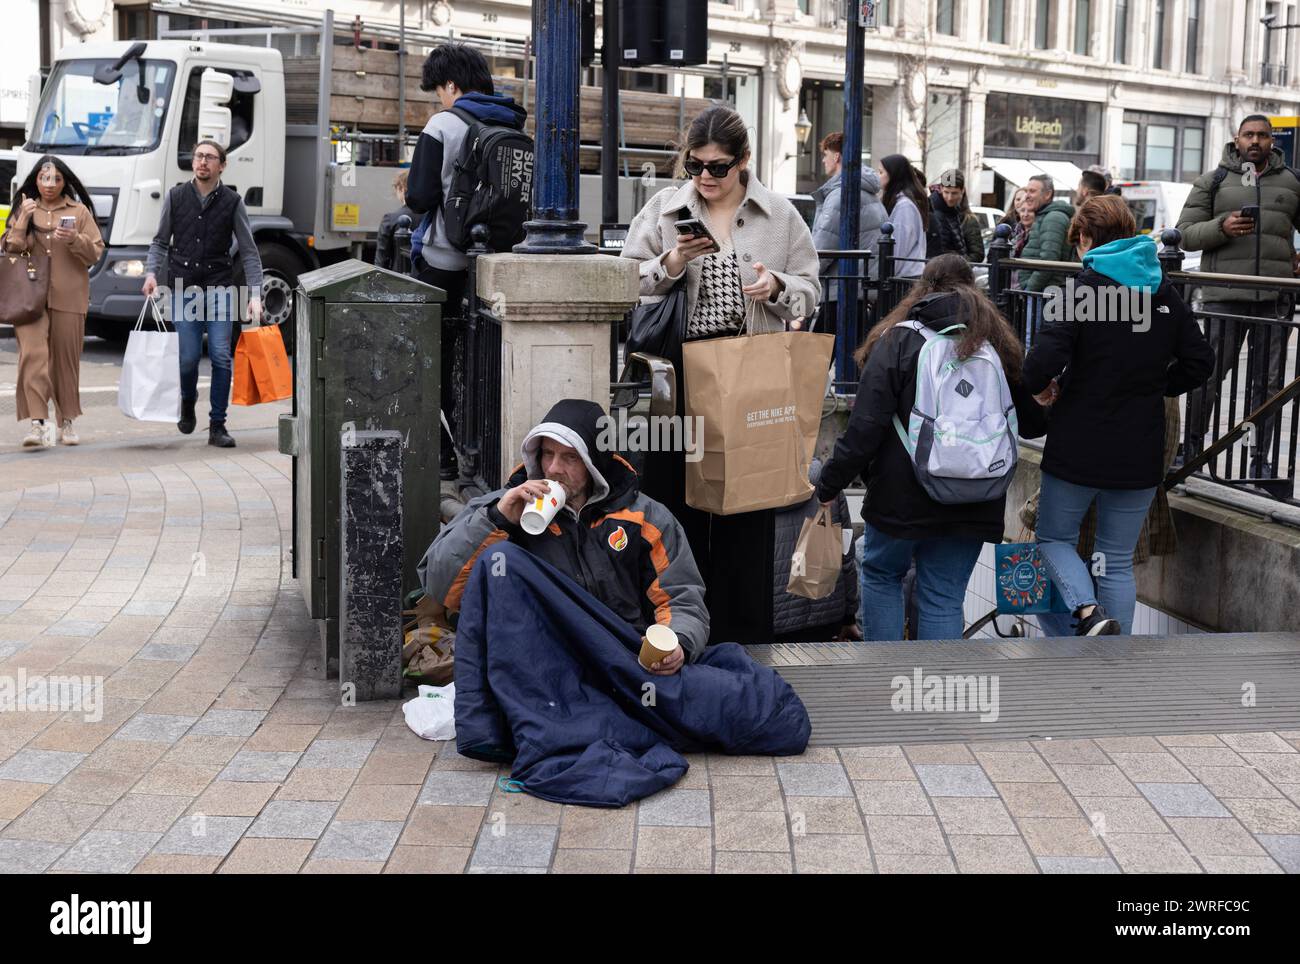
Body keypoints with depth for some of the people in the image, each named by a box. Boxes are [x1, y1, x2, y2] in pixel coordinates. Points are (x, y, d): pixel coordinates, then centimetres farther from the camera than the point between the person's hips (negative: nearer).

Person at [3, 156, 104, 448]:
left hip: (68, 297, 0)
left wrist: (74, 240, -14)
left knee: (66, 360, 6)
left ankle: (66, 422, 19)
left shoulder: (79, 211, 8)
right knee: (32, 354, -15)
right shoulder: (24, 209, 12)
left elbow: (95, 252, 5)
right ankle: (37, 424, -19)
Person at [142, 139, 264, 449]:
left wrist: (255, 294, -6)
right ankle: (188, 402, 31)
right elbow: (160, 241, 12)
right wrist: (152, 273, -5)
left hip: (220, 287, -1)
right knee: (188, 357, -2)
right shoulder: (175, 197, 5)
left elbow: (249, 251, 2)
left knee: (221, 356, -7)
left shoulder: (232, 201, 2)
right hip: (184, 287, 1)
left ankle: (217, 426, 3)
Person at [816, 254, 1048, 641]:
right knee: (945, 599, 10)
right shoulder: (998, 344, 5)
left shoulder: (898, 340, -7)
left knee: (880, 575, 19)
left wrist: (829, 485, -5)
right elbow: (1032, 423, 13)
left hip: (903, 494, -3)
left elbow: (865, 426, -13)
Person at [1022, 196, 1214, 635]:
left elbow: (1042, 362, -23)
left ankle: (1088, 612, -9)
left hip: (1079, 450, -5)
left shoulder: (1082, 289, -13)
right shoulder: (1165, 293, 4)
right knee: (1118, 562, 13)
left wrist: (1043, 387, -3)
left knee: (1054, 537, 16)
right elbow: (1199, 362, 7)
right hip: (1140, 453, 5)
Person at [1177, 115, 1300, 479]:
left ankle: (1261, 458, 13)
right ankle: (1193, 447, 13)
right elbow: (1186, 233, 3)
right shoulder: (1213, 182, 7)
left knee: (1268, 381, 6)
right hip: (1225, 295, -2)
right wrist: (1221, 227, -14)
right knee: (1209, 375, -2)